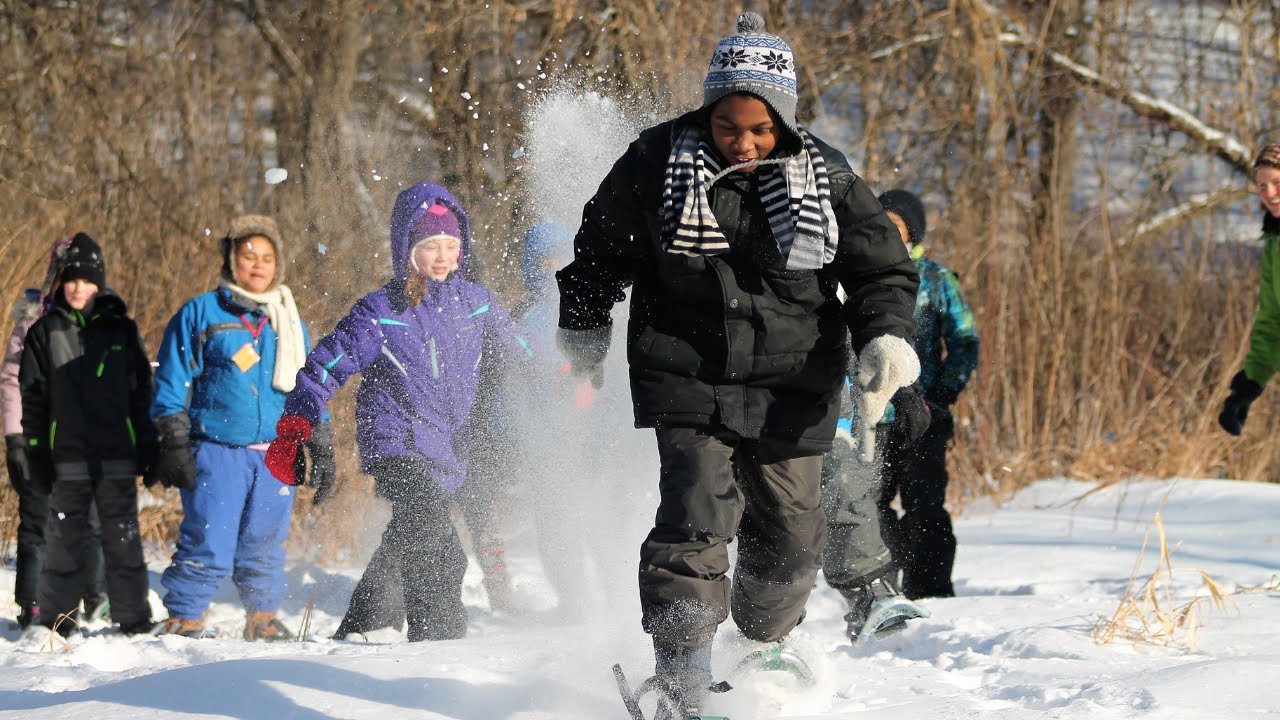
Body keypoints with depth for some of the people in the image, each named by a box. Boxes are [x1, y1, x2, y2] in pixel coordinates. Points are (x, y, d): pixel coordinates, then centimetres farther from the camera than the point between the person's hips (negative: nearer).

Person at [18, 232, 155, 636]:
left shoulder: (121, 329, 8)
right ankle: (55, 623, 7)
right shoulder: (45, 333, 7)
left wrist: (146, 446, 6)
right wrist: (36, 452, 1)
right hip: (68, 458, 0)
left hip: (118, 455, 0)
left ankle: (134, 621, 8)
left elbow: (141, 390, 11)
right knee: (65, 542, 0)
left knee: (124, 540, 2)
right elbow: (32, 397, 7)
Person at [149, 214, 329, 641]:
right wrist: (173, 445, -5)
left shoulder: (288, 322, 16)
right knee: (208, 544, -9)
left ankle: (263, 619, 20)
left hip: (275, 456, 4)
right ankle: (182, 620, 1)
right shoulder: (201, 313, 3)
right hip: (216, 451, -4)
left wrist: (322, 449, 17)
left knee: (265, 545, 7)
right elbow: (171, 385, 2)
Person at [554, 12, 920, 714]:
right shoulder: (658, 162, -6)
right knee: (696, 515, -18)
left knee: (789, 533, 9)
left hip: (790, 389, 2)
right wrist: (582, 332, 14)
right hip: (688, 376, -2)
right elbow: (601, 248, 10)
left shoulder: (826, 179, -4)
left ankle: (766, 648, 36)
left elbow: (880, 267, 4)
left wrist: (885, 338, -14)